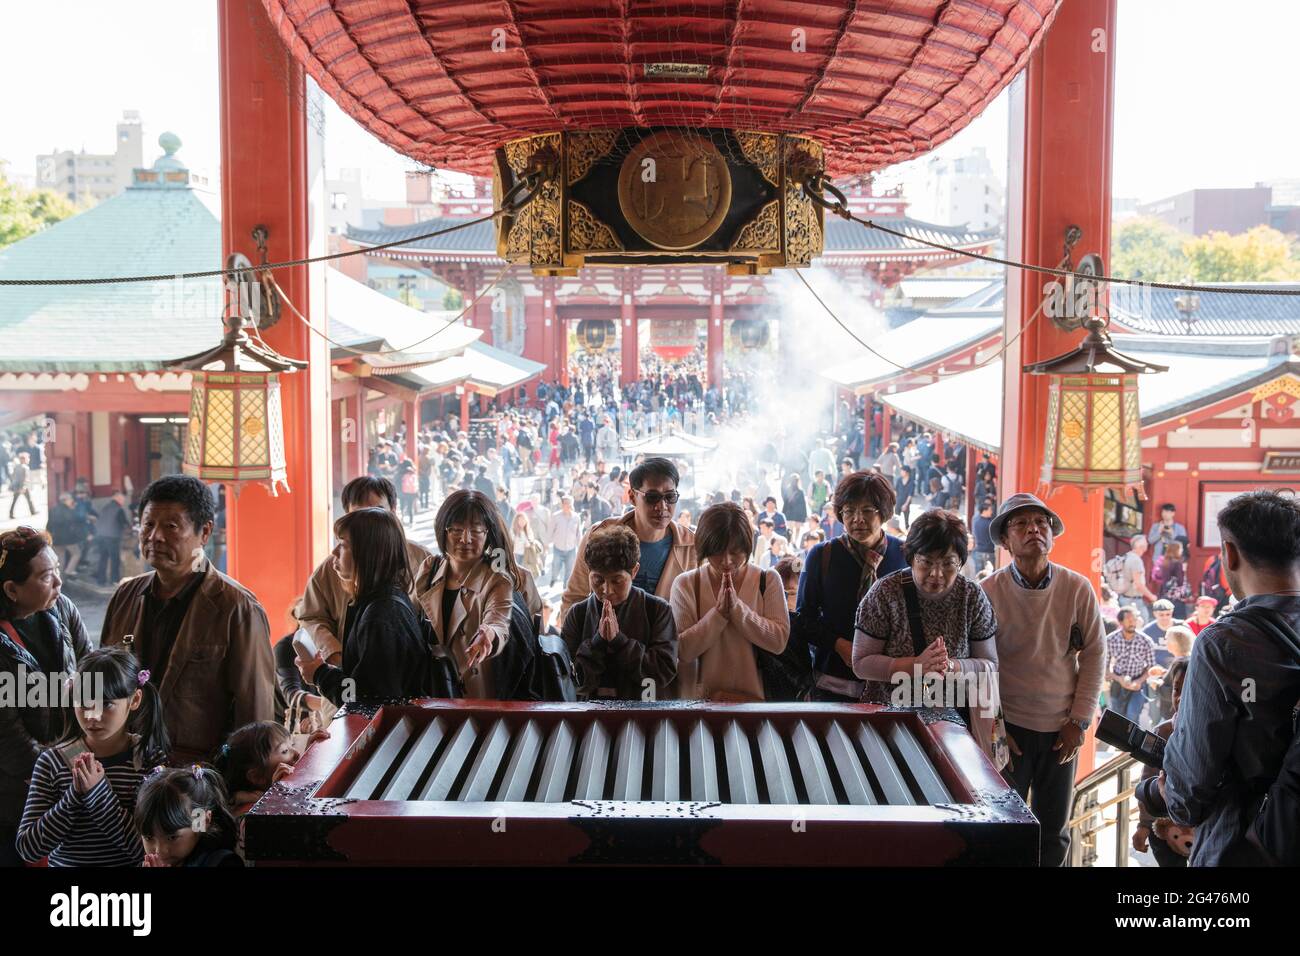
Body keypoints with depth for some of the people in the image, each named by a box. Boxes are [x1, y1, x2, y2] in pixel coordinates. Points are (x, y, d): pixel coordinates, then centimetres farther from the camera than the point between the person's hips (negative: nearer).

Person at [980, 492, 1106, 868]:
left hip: (1061, 729, 2)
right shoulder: (988, 592, -9)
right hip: (1008, 728, -2)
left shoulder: (1078, 588, -5)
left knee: (1054, 831, 12)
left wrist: (1079, 721, -3)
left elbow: (1094, 654, 0)